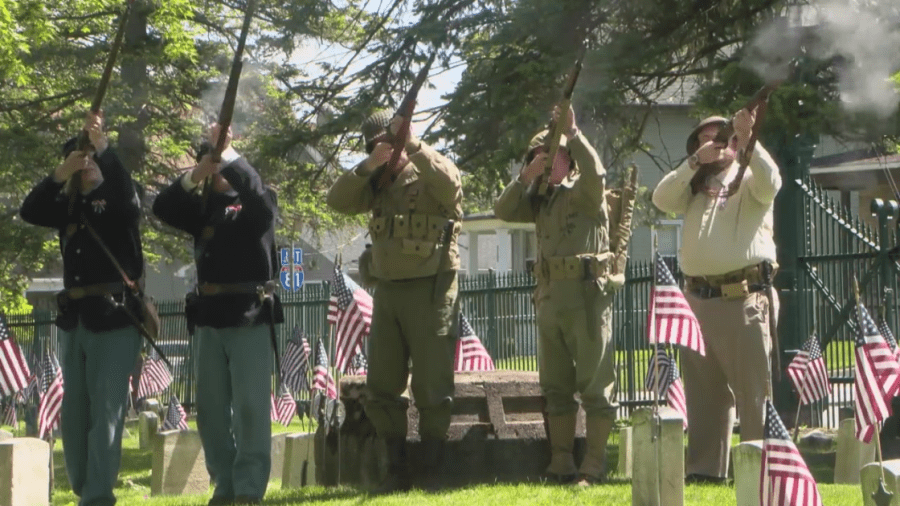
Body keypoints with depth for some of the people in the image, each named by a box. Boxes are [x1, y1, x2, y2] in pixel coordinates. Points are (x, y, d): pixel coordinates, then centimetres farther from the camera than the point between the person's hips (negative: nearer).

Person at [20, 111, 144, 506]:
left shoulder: (118, 202, 2)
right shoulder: (69, 206, 13)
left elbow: (124, 190, -21)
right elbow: (31, 211, -3)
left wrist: (102, 146, -33)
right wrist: (61, 174, -16)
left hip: (115, 317, -6)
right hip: (74, 317, 6)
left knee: (106, 409, -10)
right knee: (74, 410, 9)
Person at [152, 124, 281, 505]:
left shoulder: (256, 206, 4)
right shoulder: (204, 207, 16)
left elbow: (257, 192, -19)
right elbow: (163, 209, 1)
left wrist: (226, 152, -22)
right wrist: (195, 176, -13)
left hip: (249, 314, -5)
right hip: (209, 315, 5)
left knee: (250, 405, -8)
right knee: (211, 407, 6)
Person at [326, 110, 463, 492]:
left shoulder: (430, 175, -3)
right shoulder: (378, 183, 14)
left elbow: (449, 182, -26)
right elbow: (338, 200, 1)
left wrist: (411, 144, -28)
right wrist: (368, 166, -12)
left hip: (429, 290, -6)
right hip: (387, 290, 7)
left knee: (432, 388, -3)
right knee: (381, 388, 6)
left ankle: (432, 472, 4)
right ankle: (396, 471, 14)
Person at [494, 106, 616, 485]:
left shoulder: (583, 192, -1)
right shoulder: (541, 200, 18)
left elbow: (594, 173, -23)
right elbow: (503, 211, 8)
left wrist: (572, 133, -24)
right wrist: (526, 177, -3)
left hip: (586, 293, -8)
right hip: (549, 296, 8)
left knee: (594, 383, -6)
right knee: (556, 386, 10)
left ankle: (594, 467, -7)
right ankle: (561, 465, 15)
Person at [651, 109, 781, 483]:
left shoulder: (747, 182, 6)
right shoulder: (694, 188, 19)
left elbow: (770, 183, -16)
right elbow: (662, 199, 2)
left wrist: (747, 140, -26)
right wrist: (695, 162, -8)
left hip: (744, 297, -5)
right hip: (698, 298, 5)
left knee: (754, 389, -9)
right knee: (704, 392, 8)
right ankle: (705, 470, 12)